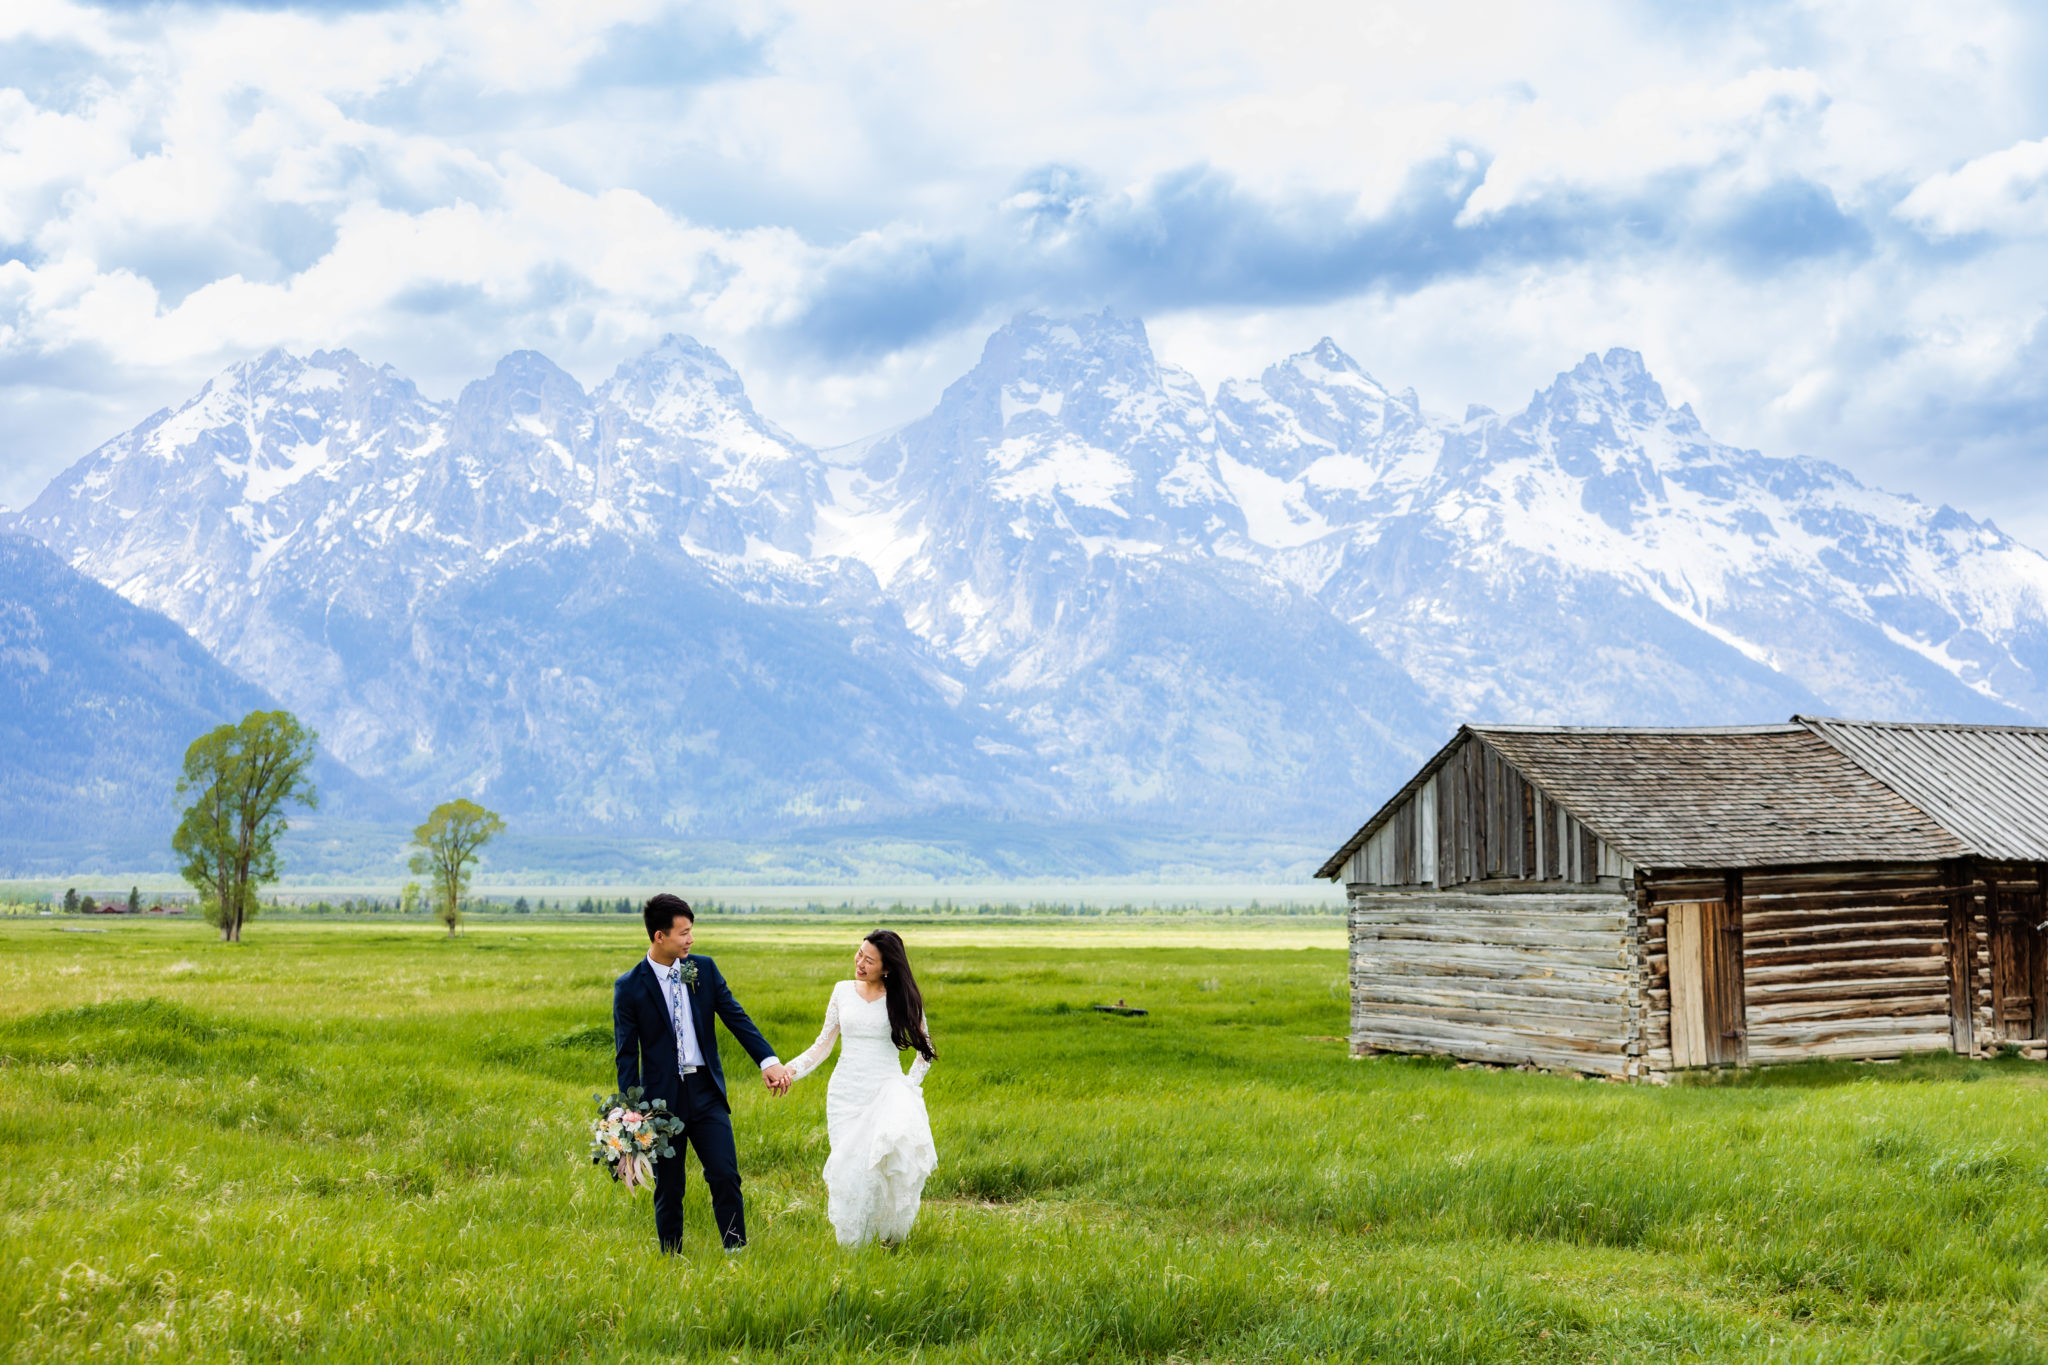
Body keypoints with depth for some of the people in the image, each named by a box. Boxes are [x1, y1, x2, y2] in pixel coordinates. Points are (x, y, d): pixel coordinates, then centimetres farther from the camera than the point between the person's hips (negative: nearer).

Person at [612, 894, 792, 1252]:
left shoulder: (704, 969, 3)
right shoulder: (630, 988, -6)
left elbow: (736, 1017, 3)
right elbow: (627, 1054, -4)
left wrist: (769, 1060, -11)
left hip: (706, 1091, 2)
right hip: (662, 1097, -2)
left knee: (725, 1176, -4)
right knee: (668, 1188, 5)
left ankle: (737, 1253, 6)